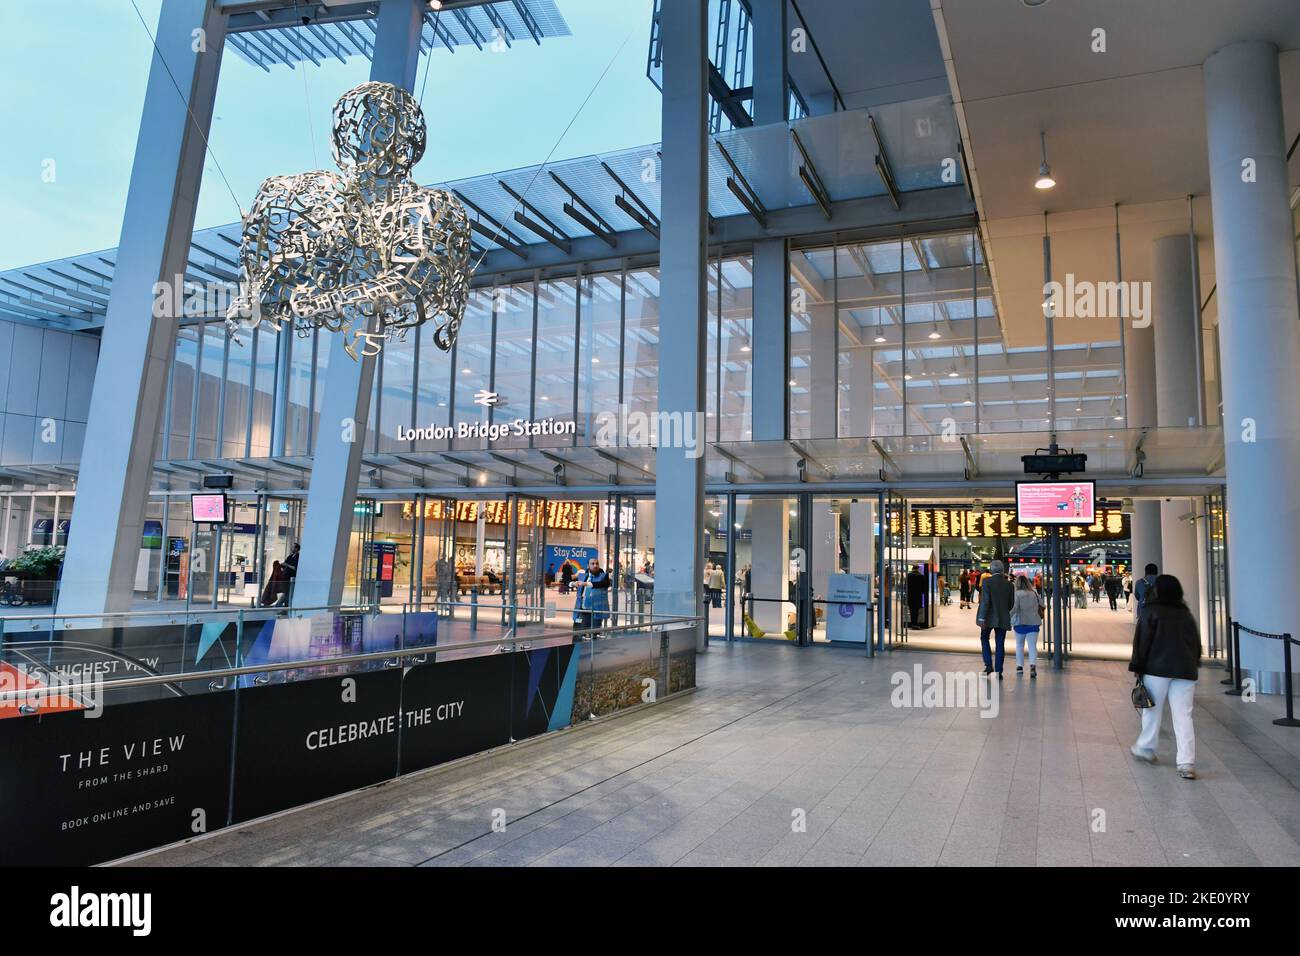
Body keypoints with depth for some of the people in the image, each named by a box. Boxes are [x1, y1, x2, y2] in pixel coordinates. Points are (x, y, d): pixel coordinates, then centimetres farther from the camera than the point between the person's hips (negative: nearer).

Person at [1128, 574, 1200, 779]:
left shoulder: (1150, 611, -2)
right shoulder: (1186, 613, 13)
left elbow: (1142, 640, -5)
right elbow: (1196, 641, 17)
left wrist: (1137, 667, 0)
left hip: (1157, 668, -4)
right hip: (1185, 670, 4)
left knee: (1152, 710, 11)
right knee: (1183, 715, 0)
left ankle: (1146, 748, 26)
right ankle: (1186, 762, -7)